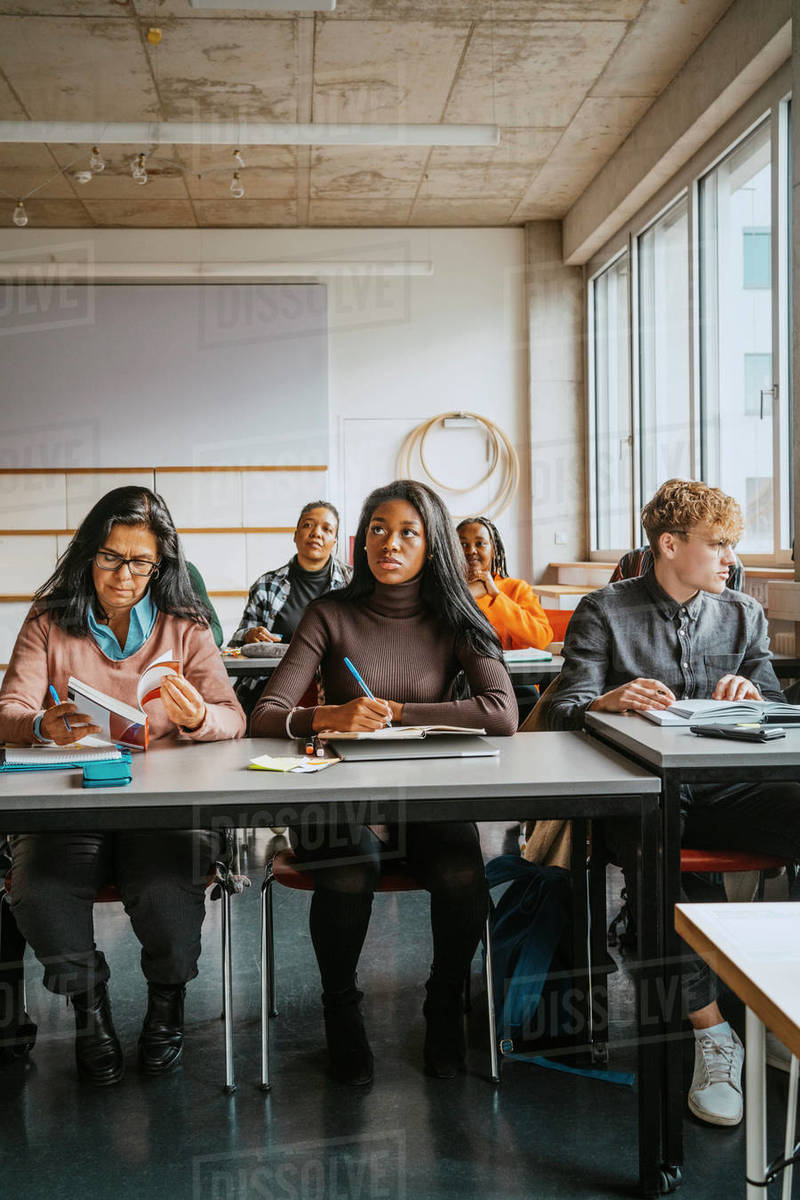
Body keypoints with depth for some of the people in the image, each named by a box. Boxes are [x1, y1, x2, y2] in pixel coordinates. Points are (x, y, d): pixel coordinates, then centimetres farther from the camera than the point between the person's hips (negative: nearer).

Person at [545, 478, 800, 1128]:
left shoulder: (744, 613, 19)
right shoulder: (605, 611, 7)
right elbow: (564, 712, 0)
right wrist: (608, 701, -23)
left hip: (724, 786, 4)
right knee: (647, 850, -39)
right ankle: (713, 1035, -26)